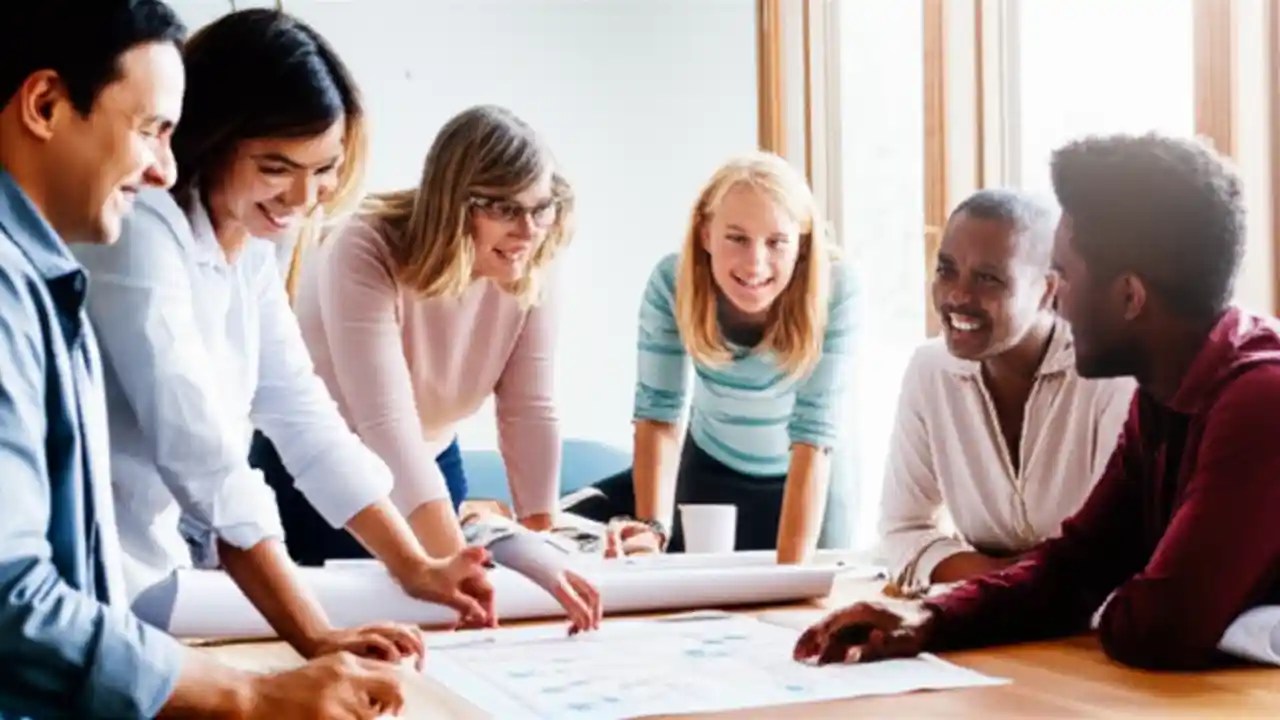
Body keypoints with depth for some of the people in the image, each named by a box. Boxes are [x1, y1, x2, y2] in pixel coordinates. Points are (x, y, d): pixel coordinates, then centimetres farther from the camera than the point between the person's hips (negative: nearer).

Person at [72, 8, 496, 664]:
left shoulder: (247, 242, 4)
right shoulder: (138, 228, -23)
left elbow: (302, 414, 6)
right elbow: (202, 457, -29)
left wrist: (415, 568, -1)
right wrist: (314, 639, -31)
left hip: (158, 572, 8)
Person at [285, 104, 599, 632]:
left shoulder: (528, 269, -15)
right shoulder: (363, 256, -31)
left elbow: (530, 411, -11)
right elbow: (387, 428, -40)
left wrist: (544, 548, -15)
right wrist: (457, 566, -49)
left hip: (430, 468, 4)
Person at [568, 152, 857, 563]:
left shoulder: (834, 290, -31)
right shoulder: (672, 282, -25)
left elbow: (814, 436, -34)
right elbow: (658, 413, -23)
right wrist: (652, 527, -40)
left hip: (800, 484, -1)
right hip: (707, 473, 2)